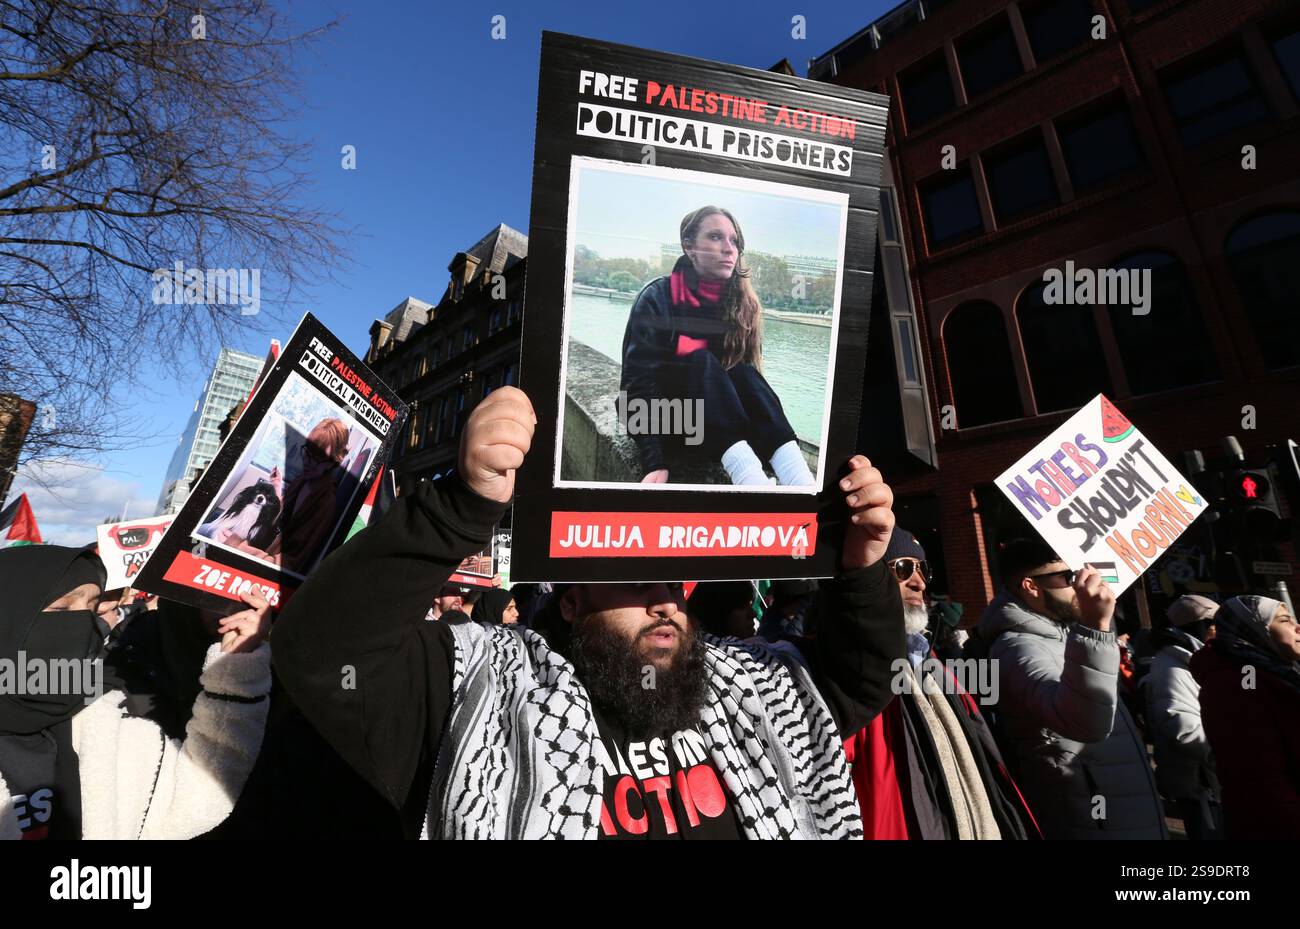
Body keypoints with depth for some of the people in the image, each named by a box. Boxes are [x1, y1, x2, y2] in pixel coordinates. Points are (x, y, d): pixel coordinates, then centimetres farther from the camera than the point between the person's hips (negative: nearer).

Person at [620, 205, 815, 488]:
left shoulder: (744, 303, 1)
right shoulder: (657, 298, -12)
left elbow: (750, 376, -6)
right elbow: (639, 381, -20)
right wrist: (655, 461, -32)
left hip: (717, 424, 3)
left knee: (743, 372, -25)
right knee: (701, 362, -29)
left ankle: (804, 484, -44)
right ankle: (757, 483, -48)